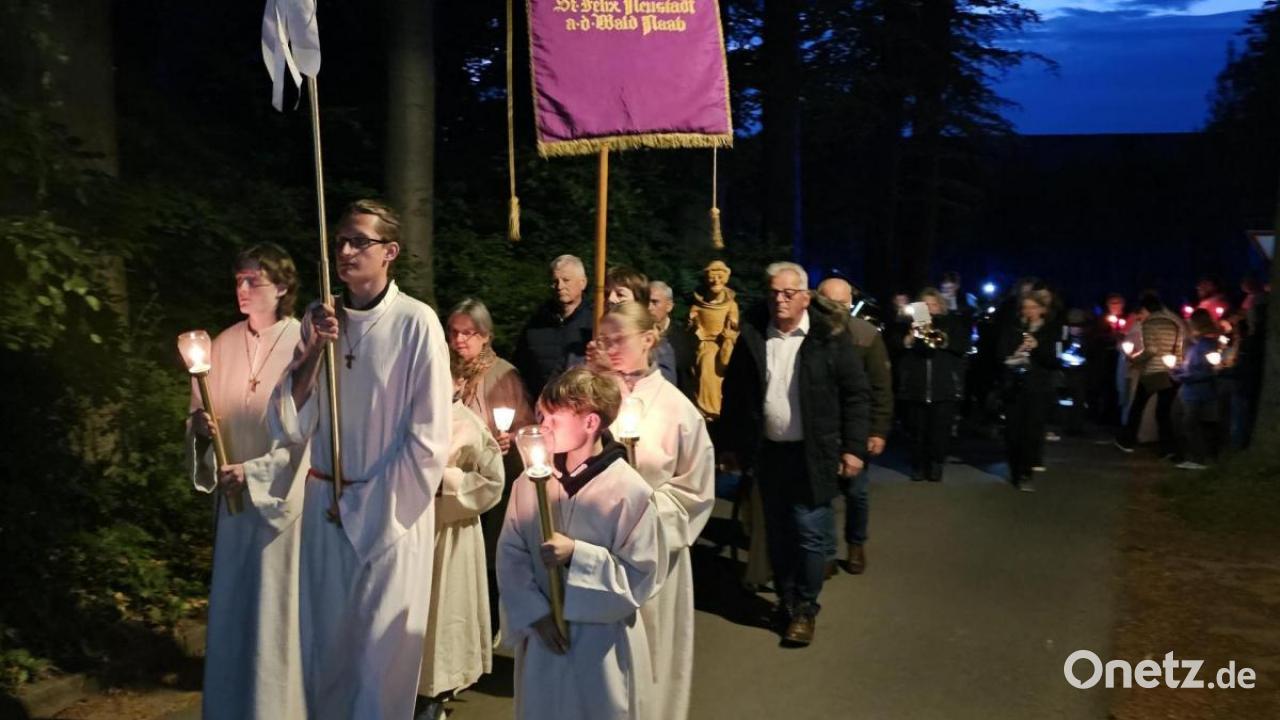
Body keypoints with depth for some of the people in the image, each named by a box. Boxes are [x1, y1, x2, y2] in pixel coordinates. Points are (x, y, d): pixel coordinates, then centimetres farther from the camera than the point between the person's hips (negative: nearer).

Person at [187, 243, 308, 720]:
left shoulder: (303, 345, -11)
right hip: (234, 492, 5)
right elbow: (204, 414, 13)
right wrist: (201, 427, -10)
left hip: (286, 493, -5)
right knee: (233, 603, 10)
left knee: (278, 605, 3)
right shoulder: (224, 344, 5)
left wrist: (254, 471, -15)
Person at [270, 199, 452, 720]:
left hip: (392, 509, -4)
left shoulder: (415, 323, -13)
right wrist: (312, 354, -14)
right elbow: (290, 427, -1)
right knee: (324, 644, 15)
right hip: (325, 506, 4)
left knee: (382, 652, 8)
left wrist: (367, 503, -8)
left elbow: (428, 440, -13)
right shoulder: (319, 320, 2)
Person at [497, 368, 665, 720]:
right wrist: (535, 614, -9)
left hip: (603, 644, -3)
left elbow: (643, 576, -14)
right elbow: (510, 553, 1)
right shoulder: (530, 480, -4)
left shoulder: (630, 491, -16)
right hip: (540, 636, 4)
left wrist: (577, 554, -22)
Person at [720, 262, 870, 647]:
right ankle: (786, 600, 29)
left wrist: (854, 448, -8)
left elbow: (857, 394, -4)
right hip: (768, 453, 3)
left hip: (812, 455, -3)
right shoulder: (752, 336, 2)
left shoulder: (829, 337, -6)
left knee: (810, 534, -1)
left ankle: (805, 608, 15)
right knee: (778, 534, 13)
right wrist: (731, 445, 8)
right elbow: (734, 393, 9)